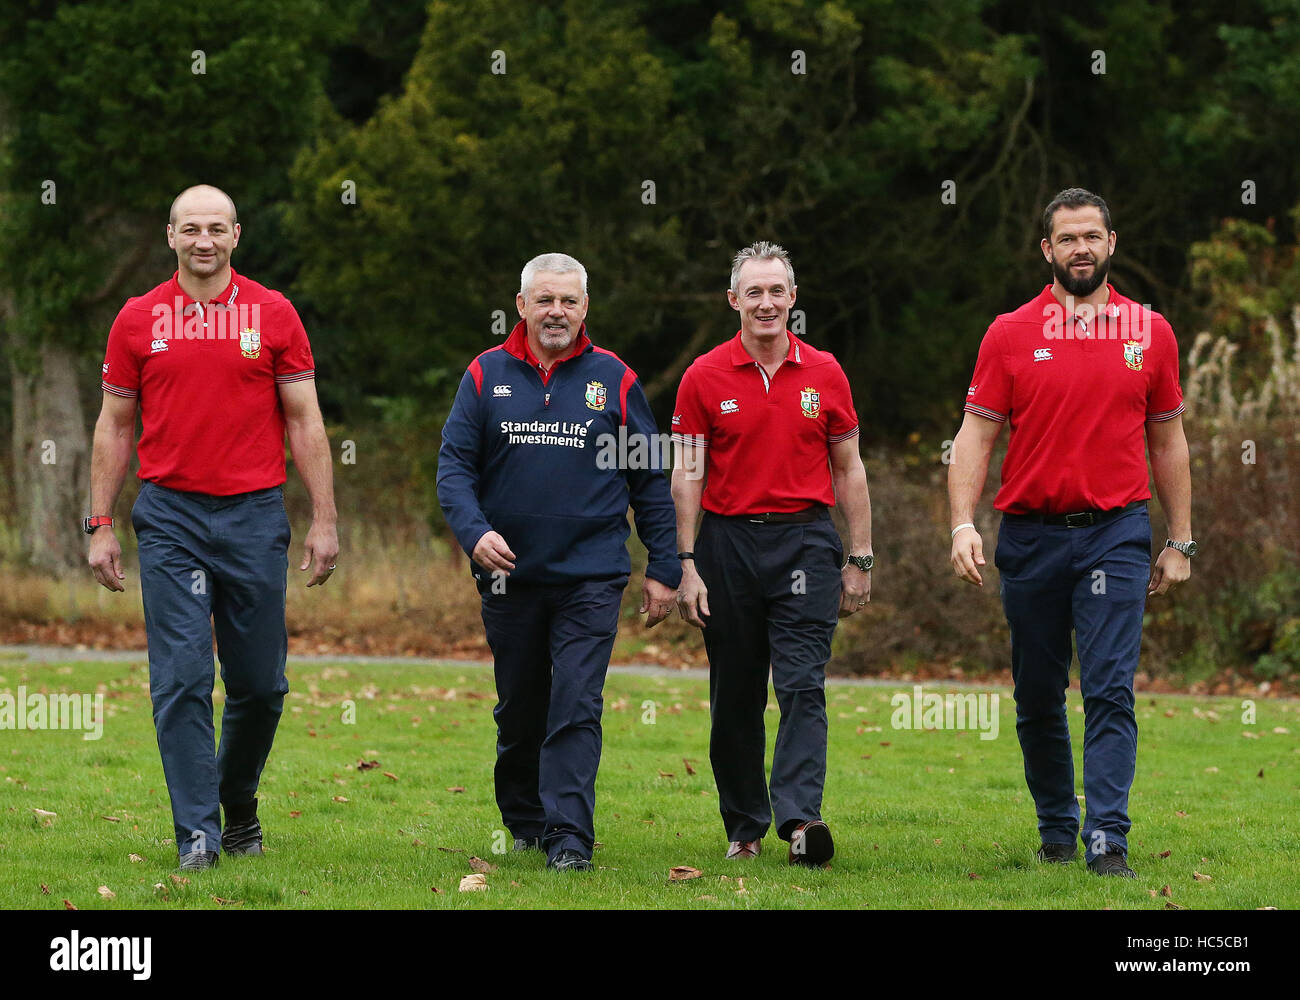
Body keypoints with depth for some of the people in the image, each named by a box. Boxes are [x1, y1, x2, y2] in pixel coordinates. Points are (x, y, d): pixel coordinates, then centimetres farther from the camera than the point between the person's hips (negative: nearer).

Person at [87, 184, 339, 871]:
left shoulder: (273, 315, 3)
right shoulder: (139, 320, 4)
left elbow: (304, 423, 5)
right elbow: (115, 427, 9)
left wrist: (324, 520, -1)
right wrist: (101, 525, 4)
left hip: (255, 515, 1)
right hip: (170, 517, 0)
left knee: (260, 683, 6)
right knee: (182, 678, -7)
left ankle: (239, 801, 29)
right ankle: (197, 832, -4)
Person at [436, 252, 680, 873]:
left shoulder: (613, 379, 3)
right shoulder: (486, 375, 4)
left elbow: (650, 480, 7)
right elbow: (454, 466, 1)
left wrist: (662, 570, 4)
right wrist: (473, 531, -17)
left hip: (591, 574, -2)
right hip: (509, 574, 2)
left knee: (576, 708, -12)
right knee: (518, 712, 13)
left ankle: (569, 838, -13)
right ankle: (525, 824, 31)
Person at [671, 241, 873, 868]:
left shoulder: (824, 374, 6)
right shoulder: (705, 378, 2)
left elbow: (849, 470, 10)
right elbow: (687, 476, 1)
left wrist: (860, 559, 6)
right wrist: (687, 565, -5)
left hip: (805, 540, 0)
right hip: (728, 540, 1)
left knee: (802, 685, -13)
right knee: (735, 697, 6)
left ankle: (799, 817, -22)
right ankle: (744, 826, 16)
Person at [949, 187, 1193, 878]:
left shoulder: (1150, 333, 6)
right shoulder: (1010, 335, 3)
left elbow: (1167, 441, 12)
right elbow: (976, 434, 1)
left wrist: (1180, 542, 9)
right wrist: (963, 524, -12)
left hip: (1116, 533, -1)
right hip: (1030, 536, 1)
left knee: (1110, 691, -11)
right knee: (1038, 698, 8)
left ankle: (1108, 840, -15)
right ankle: (1056, 831, 22)